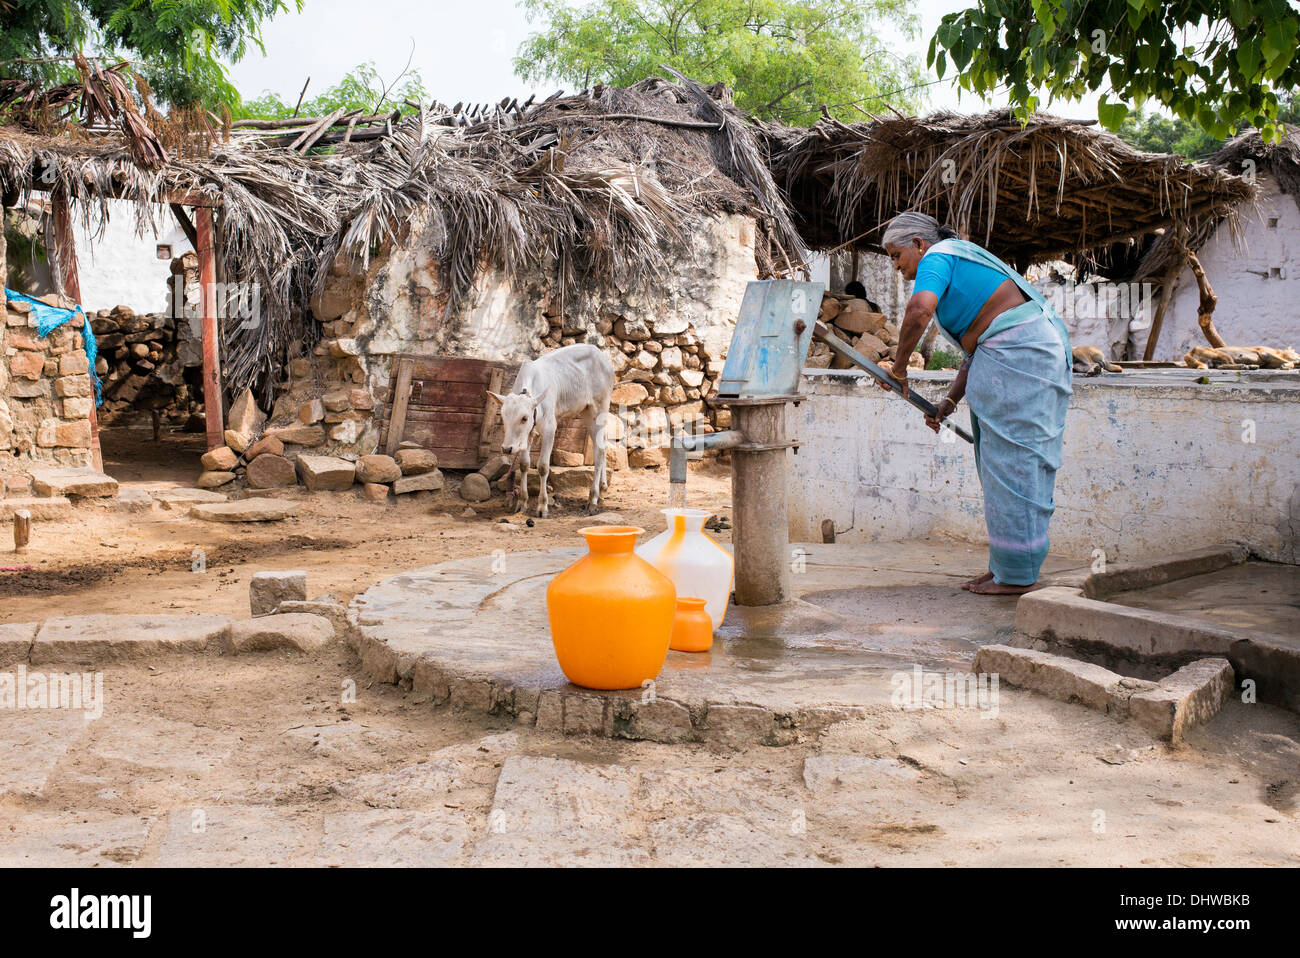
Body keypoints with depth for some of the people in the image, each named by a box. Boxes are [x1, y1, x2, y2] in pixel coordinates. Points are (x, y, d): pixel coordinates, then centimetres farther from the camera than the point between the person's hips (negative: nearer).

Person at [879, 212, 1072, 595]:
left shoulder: (936, 258, -3)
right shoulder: (961, 264, 26)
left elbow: (919, 309, -26)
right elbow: (976, 346, 21)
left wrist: (899, 365, -13)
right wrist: (951, 399, 12)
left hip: (1018, 354, -10)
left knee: (1011, 460, -7)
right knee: (1003, 462, 11)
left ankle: (1018, 576, -2)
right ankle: (1006, 566, 15)